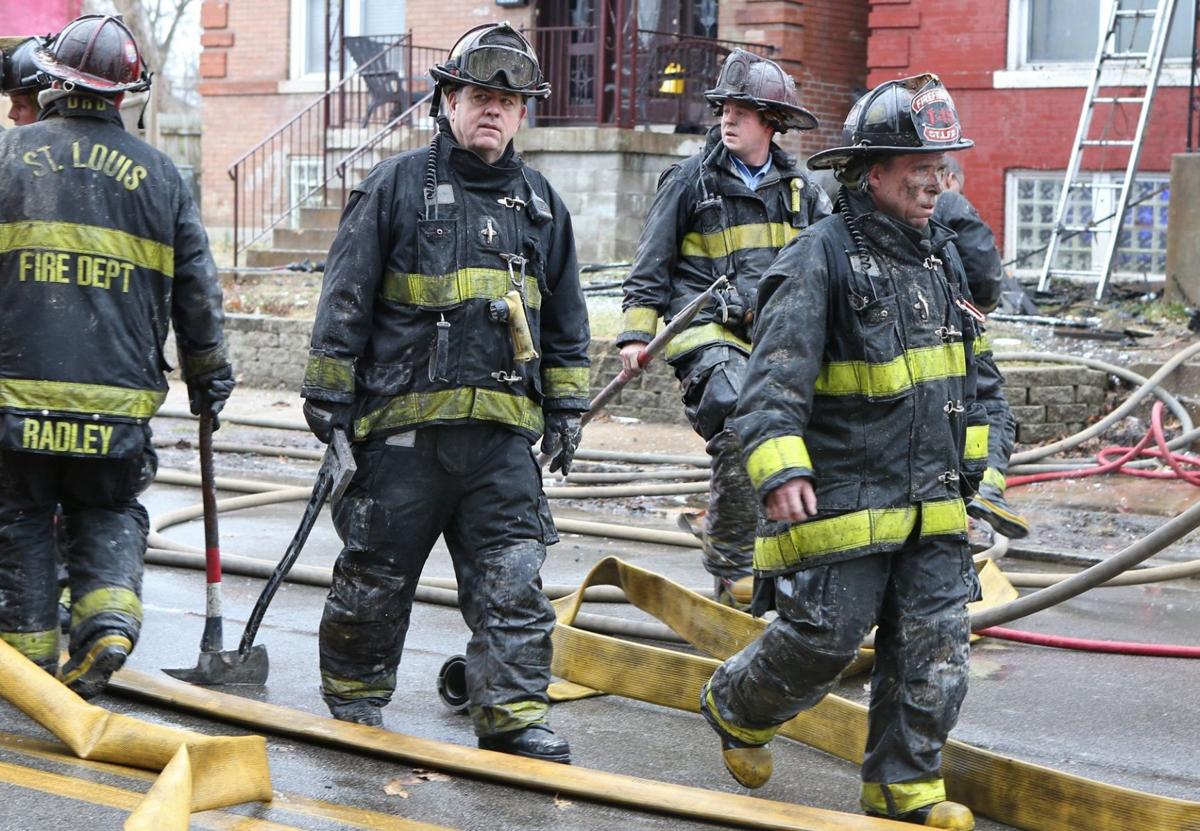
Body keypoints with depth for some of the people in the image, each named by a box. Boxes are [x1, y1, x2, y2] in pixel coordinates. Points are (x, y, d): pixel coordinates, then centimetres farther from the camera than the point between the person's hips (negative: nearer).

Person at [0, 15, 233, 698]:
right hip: (119, 396, 1)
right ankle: (110, 614, -4)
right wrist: (210, 376, 21)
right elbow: (198, 290, 11)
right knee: (109, 514, 17)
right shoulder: (160, 173, 8)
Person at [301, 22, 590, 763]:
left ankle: (515, 719, -1)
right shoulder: (397, 186, 2)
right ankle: (354, 704, 25)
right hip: (402, 423, -3)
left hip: (503, 430, 3)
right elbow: (345, 301, 1)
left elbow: (565, 319, 23)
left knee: (513, 580, -4)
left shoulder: (541, 202, 15)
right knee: (377, 575, 7)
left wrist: (567, 409, 17)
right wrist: (329, 400, -3)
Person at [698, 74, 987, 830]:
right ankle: (736, 707, 28)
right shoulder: (820, 258, -11)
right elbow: (775, 375, -19)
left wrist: (966, 472, 23)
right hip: (843, 502, -6)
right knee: (824, 641, 0)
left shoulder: (942, 256, 13)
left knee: (934, 651, 3)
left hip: (931, 507, 7)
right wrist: (781, 468, -30)